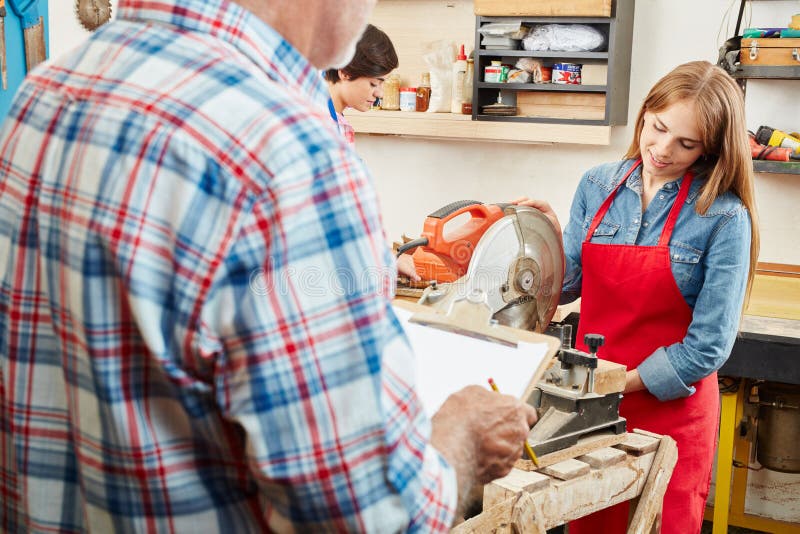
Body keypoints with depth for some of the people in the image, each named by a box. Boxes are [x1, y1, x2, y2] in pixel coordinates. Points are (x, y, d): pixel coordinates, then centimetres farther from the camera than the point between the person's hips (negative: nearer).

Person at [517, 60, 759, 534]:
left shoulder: (724, 218, -14)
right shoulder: (599, 187, -1)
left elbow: (708, 346, -14)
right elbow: (569, 285, 5)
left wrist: (621, 384, -16)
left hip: (670, 410, -4)